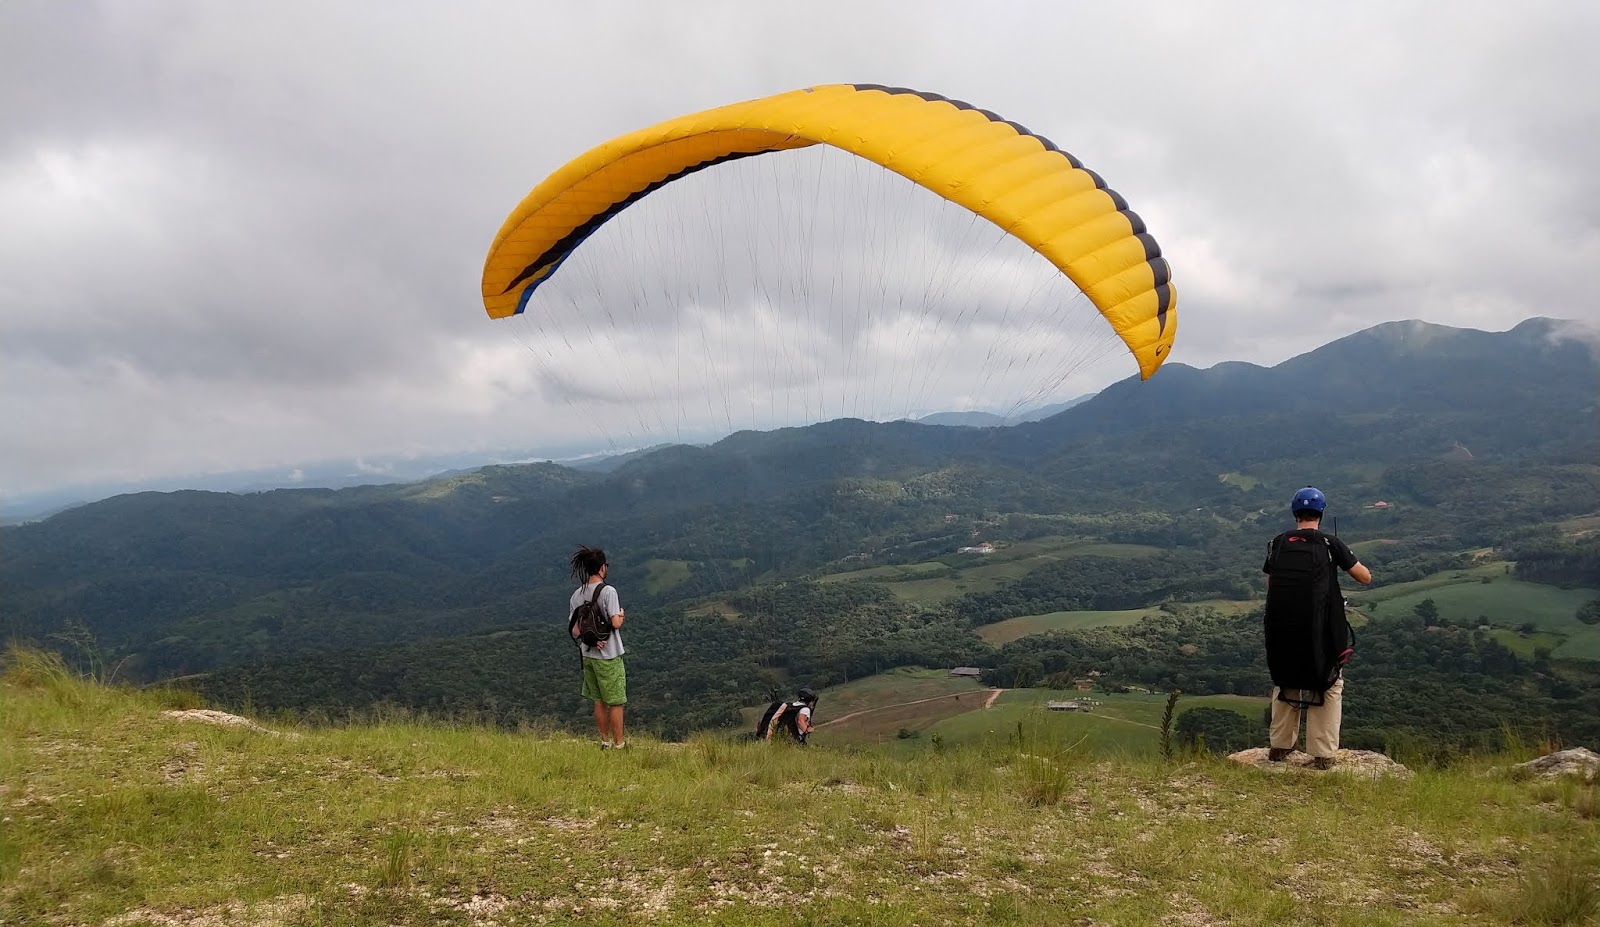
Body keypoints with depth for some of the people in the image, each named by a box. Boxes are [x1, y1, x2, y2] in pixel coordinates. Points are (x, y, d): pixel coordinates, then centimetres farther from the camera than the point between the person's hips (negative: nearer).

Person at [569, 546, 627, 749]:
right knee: (615, 702, 4)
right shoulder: (608, 591, -16)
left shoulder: (576, 595, 4)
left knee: (598, 701, 15)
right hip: (609, 656, -6)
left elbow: (574, 630, 5)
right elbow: (616, 623, -20)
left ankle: (605, 741, 24)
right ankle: (619, 743, 11)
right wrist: (621, 614, -1)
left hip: (588, 655, 6)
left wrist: (590, 639, 0)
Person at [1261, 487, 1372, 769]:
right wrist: (1347, 560, 26)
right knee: (1329, 686, 14)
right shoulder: (1329, 543, 0)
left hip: (1280, 629, 3)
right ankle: (1323, 754, 11)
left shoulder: (1277, 543, 8)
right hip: (1319, 632, -3)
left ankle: (1280, 747, 27)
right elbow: (1365, 578, 7)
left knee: (1284, 684, 23)